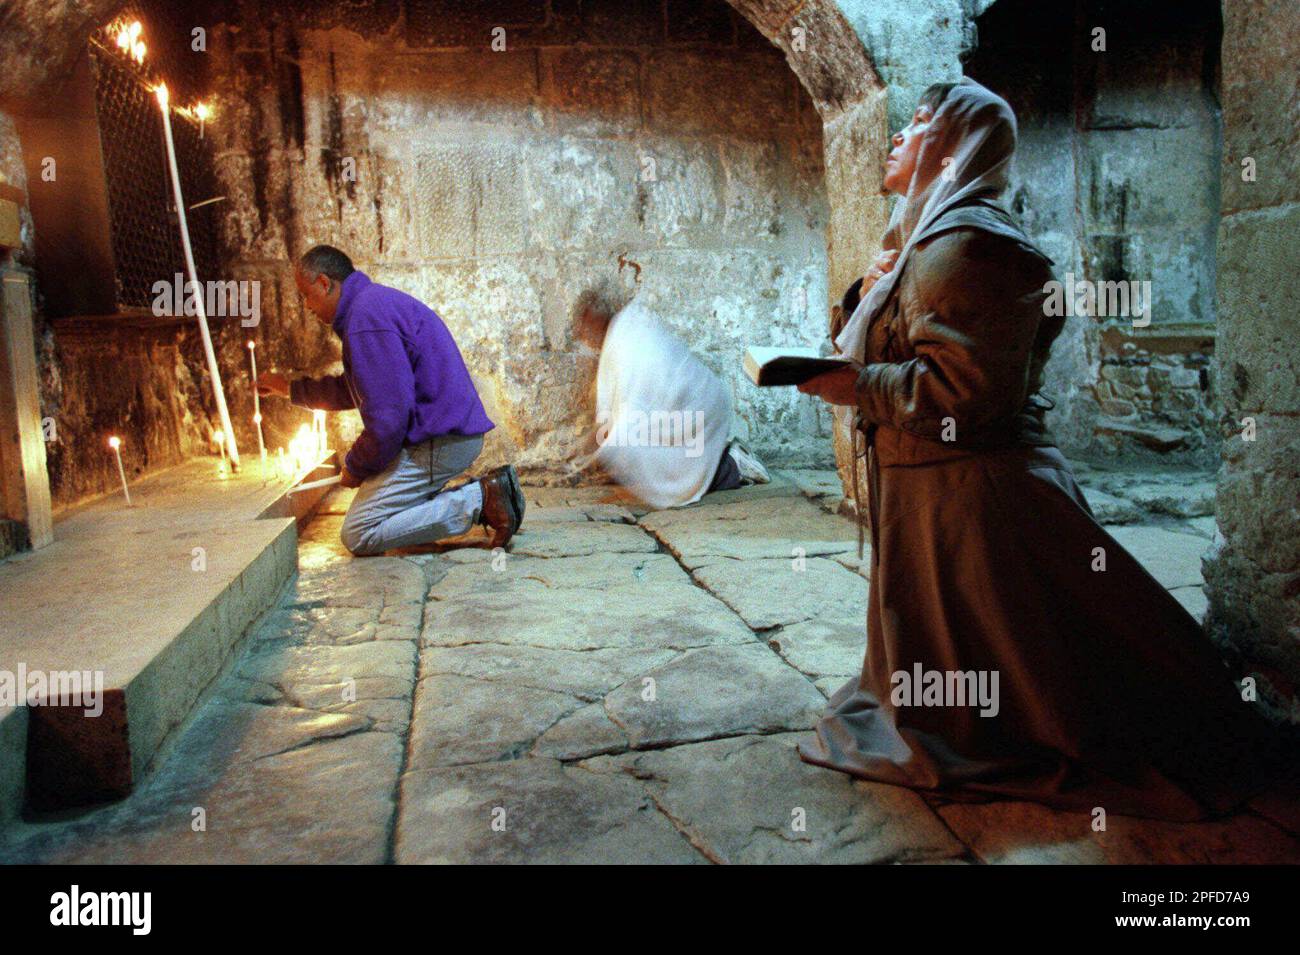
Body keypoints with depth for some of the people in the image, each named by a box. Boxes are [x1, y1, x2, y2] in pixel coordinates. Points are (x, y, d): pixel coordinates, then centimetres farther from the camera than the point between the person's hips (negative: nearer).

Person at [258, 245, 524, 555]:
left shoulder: (366, 316, -17)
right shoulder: (376, 302, 20)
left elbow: (388, 417, -22)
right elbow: (351, 391, 33)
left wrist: (355, 467, -6)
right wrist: (290, 388, 36)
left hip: (439, 442, -11)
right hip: (456, 432, 11)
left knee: (358, 536, -8)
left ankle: (479, 499, -13)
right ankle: (484, 493, 8)